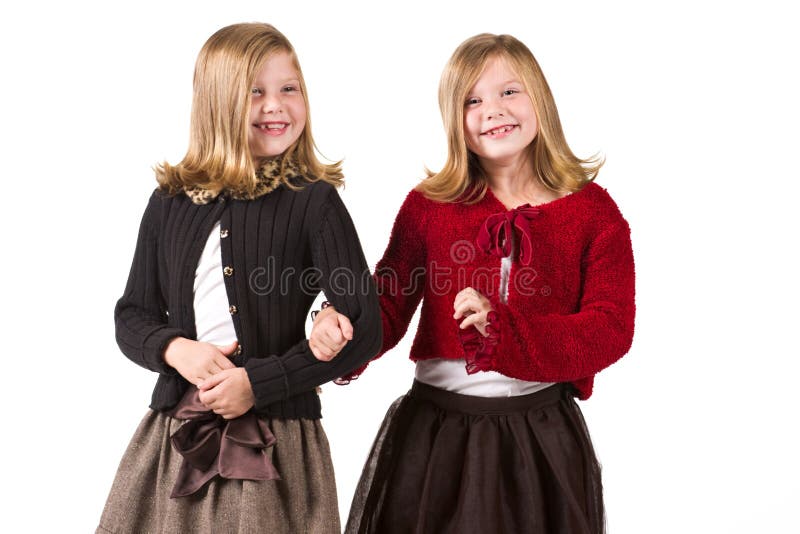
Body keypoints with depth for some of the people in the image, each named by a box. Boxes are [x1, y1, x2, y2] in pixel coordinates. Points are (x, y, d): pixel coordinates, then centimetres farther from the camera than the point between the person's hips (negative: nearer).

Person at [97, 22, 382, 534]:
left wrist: (259, 382, -13)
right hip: (174, 437, 3)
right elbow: (132, 316, 11)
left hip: (277, 440, -3)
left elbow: (364, 329, -9)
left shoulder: (313, 201, -6)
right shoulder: (170, 203, 5)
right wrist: (174, 349, -10)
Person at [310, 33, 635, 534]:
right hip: (432, 428, 1)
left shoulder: (593, 211, -2)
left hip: (540, 431, -1)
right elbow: (388, 304, 2)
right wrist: (343, 330, -21)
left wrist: (501, 325, -23)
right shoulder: (428, 205, 2)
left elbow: (611, 329, -10)